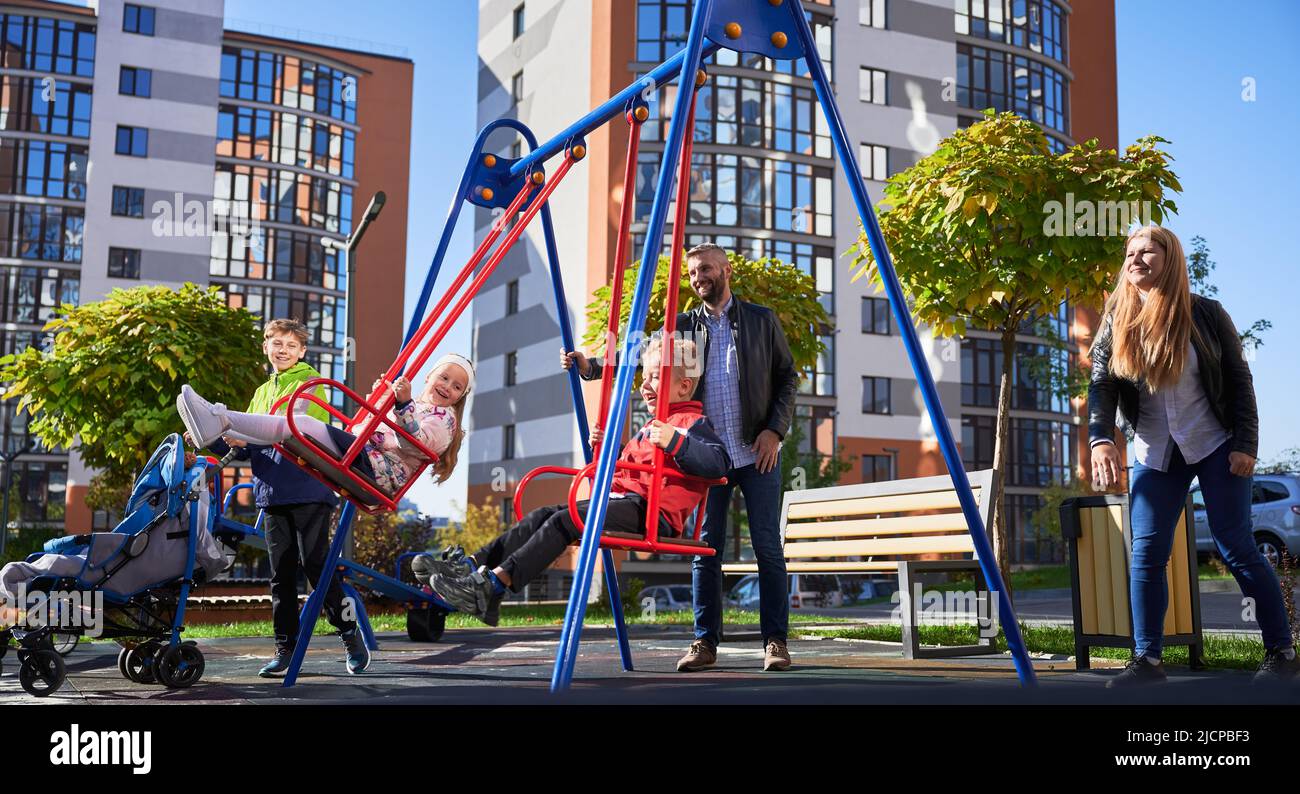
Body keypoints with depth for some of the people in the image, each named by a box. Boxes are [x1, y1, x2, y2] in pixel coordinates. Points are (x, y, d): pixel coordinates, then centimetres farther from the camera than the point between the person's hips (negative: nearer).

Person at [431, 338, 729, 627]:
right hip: (620, 499, 10)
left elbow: (720, 463, -17)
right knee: (544, 515, -5)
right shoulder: (652, 426, 30)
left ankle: (495, 584, -33)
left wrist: (675, 442, -27)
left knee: (565, 521, -25)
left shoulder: (693, 423, 0)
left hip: (650, 512, -10)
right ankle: (473, 565, -14)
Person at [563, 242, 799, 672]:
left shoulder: (760, 319, 7)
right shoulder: (683, 326, 11)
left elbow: (787, 376, 7)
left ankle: (775, 641, 5)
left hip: (757, 453, -2)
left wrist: (775, 429, -5)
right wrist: (590, 365, -14)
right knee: (706, 549, 3)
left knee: (768, 548, -2)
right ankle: (705, 642, 11)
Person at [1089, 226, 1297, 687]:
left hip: (1216, 445, -3)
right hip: (1154, 454, 3)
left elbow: (1239, 380, -2)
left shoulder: (1205, 314, -5)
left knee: (1237, 549, -3)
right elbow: (1101, 386, -7)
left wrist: (1246, 444, -10)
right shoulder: (1117, 323, 0)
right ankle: (1147, 660, 0)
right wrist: (1101, 439, -24)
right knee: (1146, 554, -5)